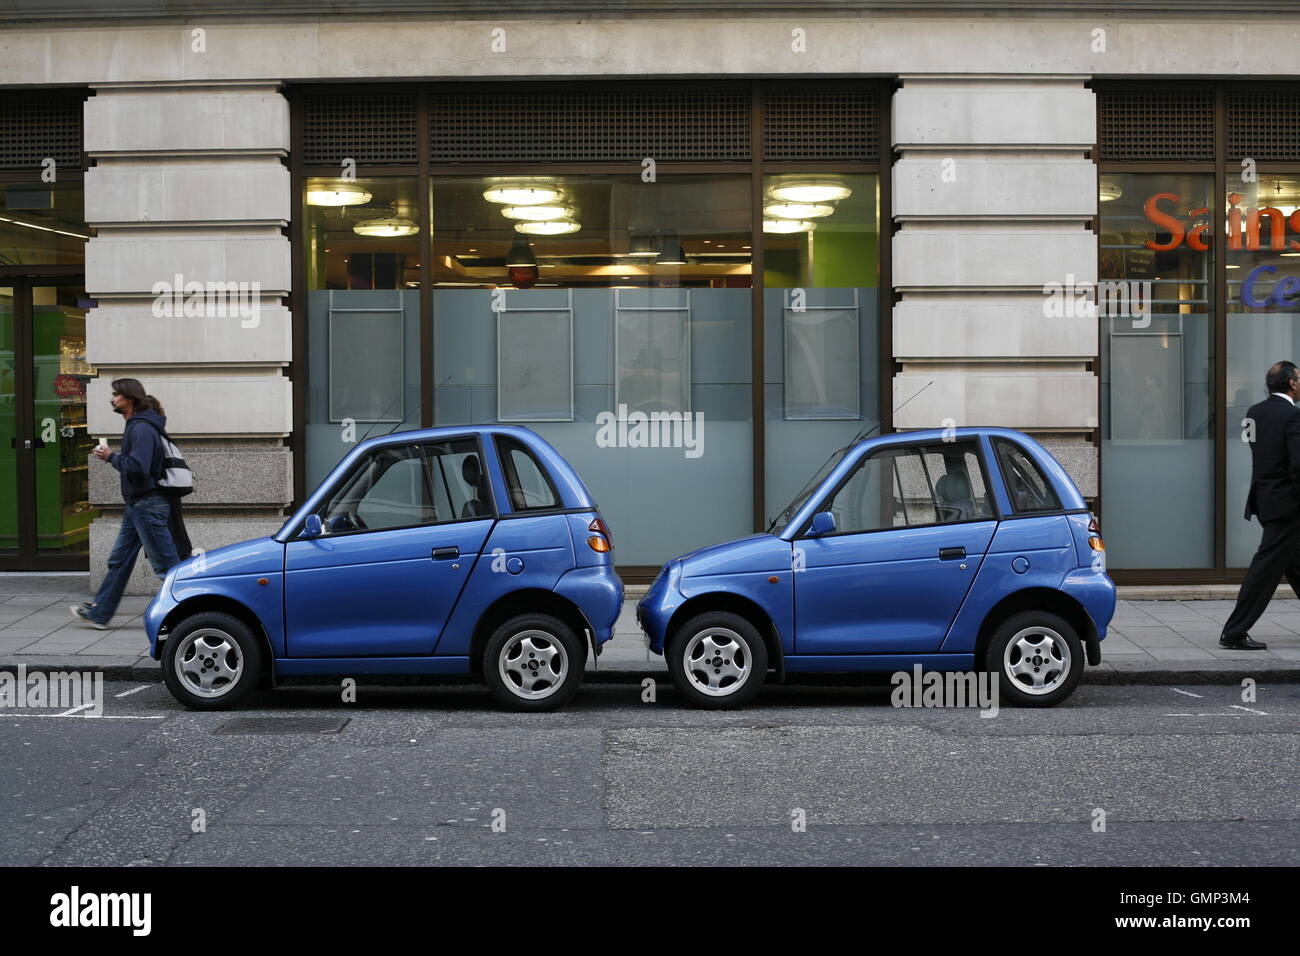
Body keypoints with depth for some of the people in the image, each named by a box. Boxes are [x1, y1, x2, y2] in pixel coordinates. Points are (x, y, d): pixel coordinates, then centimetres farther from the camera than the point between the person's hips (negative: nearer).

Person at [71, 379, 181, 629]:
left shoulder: (142, 429, -17)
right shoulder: (135, 426, 15)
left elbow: (137, 467, -26)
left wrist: (111, 457, -13)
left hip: (148, 506, -11)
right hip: (137, 505, 11)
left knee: (166, 565, -6)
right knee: (118, 561, 14)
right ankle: (99, 613, 21)